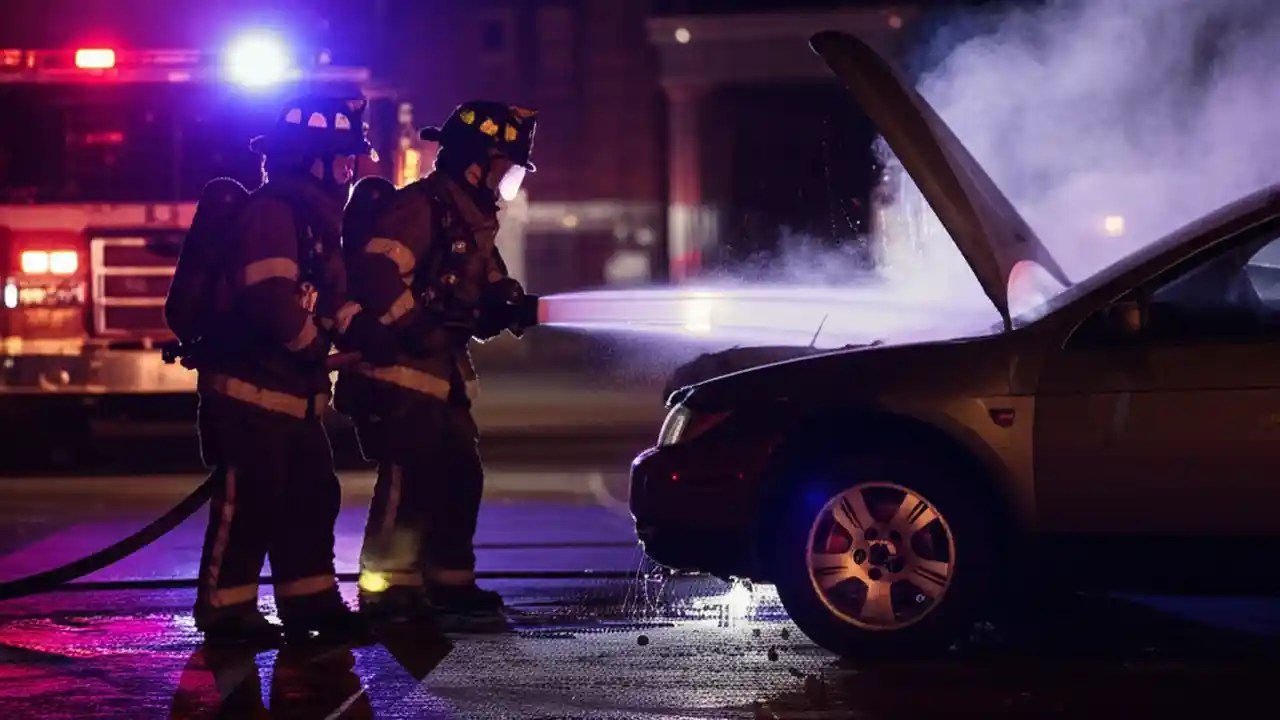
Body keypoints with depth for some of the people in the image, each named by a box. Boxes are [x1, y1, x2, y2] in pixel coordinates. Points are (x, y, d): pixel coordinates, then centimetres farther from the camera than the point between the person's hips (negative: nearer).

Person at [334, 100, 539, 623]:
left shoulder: (473, 224, 18)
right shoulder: (419, 208, -14)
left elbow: (481, 297, 21)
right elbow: (375, 273, -28)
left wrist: (509, 307, -1)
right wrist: (419, 328, -28)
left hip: (442, 376, 10)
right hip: (398, 371, -10)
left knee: (460, 478, 11)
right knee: (409, 480, -13)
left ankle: (450, 583, 21)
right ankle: (385, 591, -8)